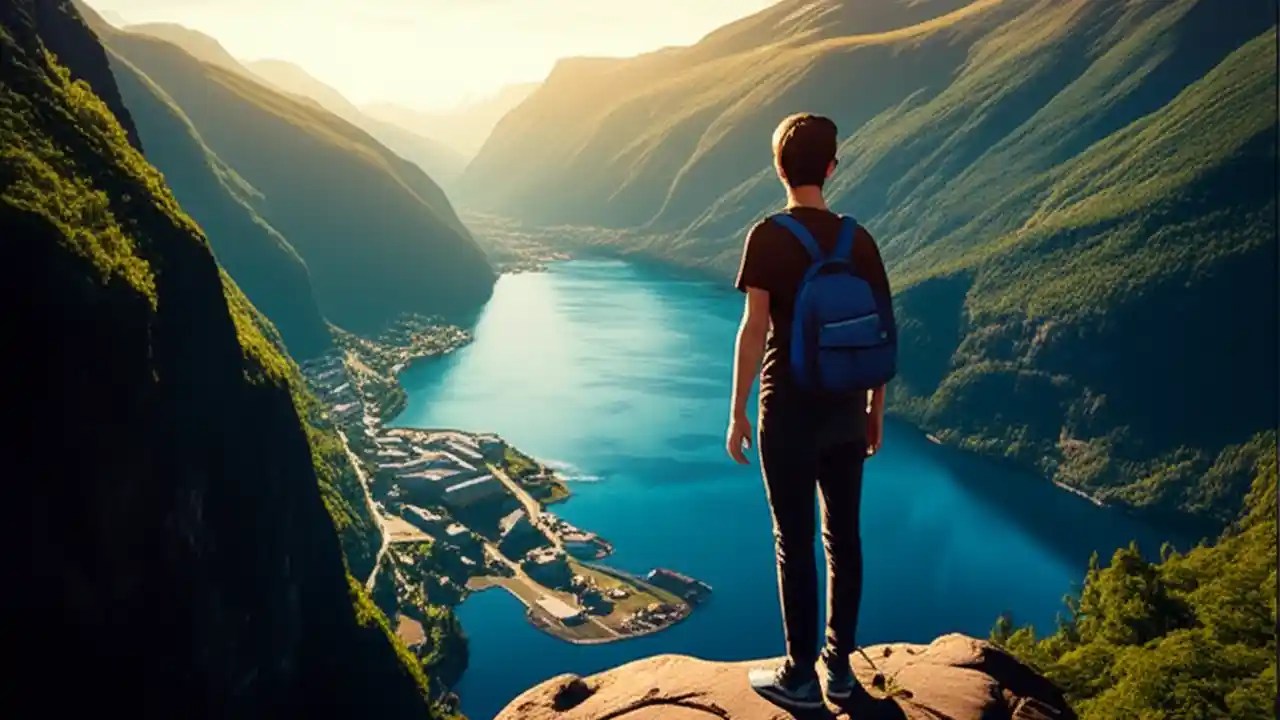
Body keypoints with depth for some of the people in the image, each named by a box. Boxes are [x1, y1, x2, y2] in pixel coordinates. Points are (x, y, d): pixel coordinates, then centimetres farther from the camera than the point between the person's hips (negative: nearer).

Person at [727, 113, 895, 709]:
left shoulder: (769, 236, -10)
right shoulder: (858, 239, 4)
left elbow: (754, 330, -14)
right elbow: (882, 332, 6)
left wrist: (737, 413, -7)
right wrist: (875, 410, 15)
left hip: (790, 410, -5)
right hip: (845, 409, 5)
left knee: (794, 541, 5)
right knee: (843, 536, 14)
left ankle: (801, 676, 16)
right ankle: (839, 665, 26)